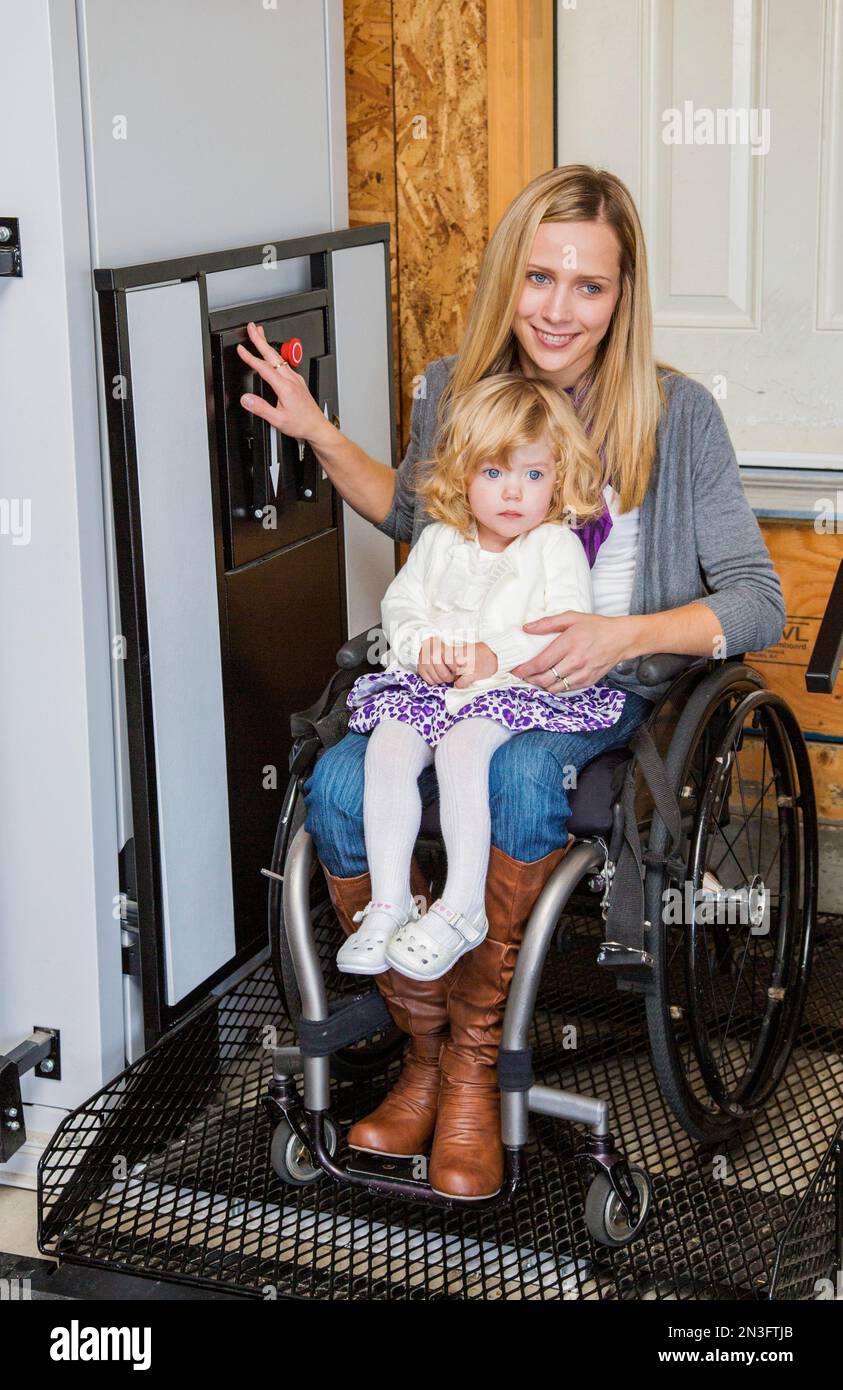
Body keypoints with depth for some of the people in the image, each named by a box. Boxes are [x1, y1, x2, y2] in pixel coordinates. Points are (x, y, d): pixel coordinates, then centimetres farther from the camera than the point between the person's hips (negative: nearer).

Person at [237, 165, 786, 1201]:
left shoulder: (674, 413, -8)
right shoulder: (454, 388, 3)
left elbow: (758, 602, -9)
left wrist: (624, 634, -24)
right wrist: (317, 432, 12)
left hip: (601, 690, -3)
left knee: (520, 772, -38)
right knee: (338, 789, -27)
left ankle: (474, 1062, -18)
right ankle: (427, 1053, -7)